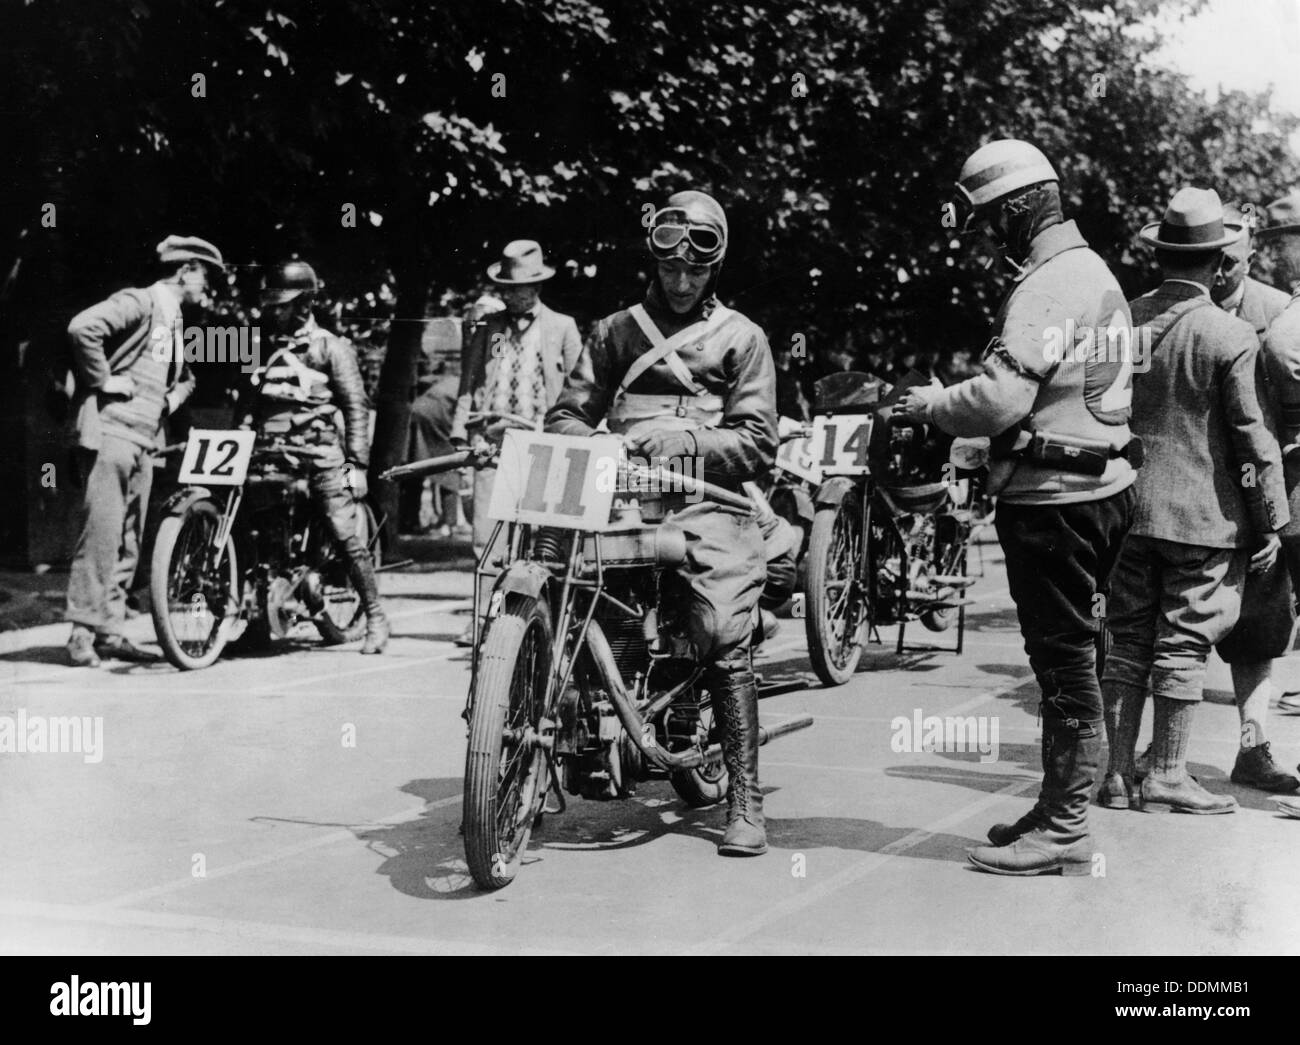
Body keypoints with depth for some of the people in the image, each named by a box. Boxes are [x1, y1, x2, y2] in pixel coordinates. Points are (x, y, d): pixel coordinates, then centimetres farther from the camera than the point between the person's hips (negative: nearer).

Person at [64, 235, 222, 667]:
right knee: (101, 534, -10)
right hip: (112, 432, -9)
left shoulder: (176, 321, 21)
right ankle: (83, 634, -7)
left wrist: (175, 396, 17)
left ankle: (111, 631, 14)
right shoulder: (140, 303, -7)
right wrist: (104, 380, -17)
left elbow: (185, 376, 38)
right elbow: (82, 327, -24)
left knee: (129, 542, 8)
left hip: (144, 441, 9)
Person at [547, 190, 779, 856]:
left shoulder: (740, 337, 15)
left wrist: (688, 440, -12)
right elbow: (568, 413, 17)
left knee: (725, 640, -18)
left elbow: (756, 444, 5)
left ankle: (745, 800, -13)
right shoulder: (615, 331, 24)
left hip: (707, 499, -2)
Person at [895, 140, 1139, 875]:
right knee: (1074, 656, 15)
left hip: (1054, 499, -10)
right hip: (1105, 484, 10)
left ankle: (1065, 831, 2)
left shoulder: (1045, 286, -17)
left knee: (1064, 661, -5)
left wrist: (933, 404, -9)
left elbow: (1002, 398, -26)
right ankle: (1060, 808, 26)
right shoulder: (1097, 273, 15)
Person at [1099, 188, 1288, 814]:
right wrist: (1271, 522, -1)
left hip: (1127, 505, 5)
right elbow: (1251, 436, -9)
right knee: (1185, 642, 4)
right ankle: (1167, 774, 9)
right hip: (1203, 515, -4)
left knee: (1128, 639, 10)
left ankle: (1118, 774, 12)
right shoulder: (1230, 337, -11)